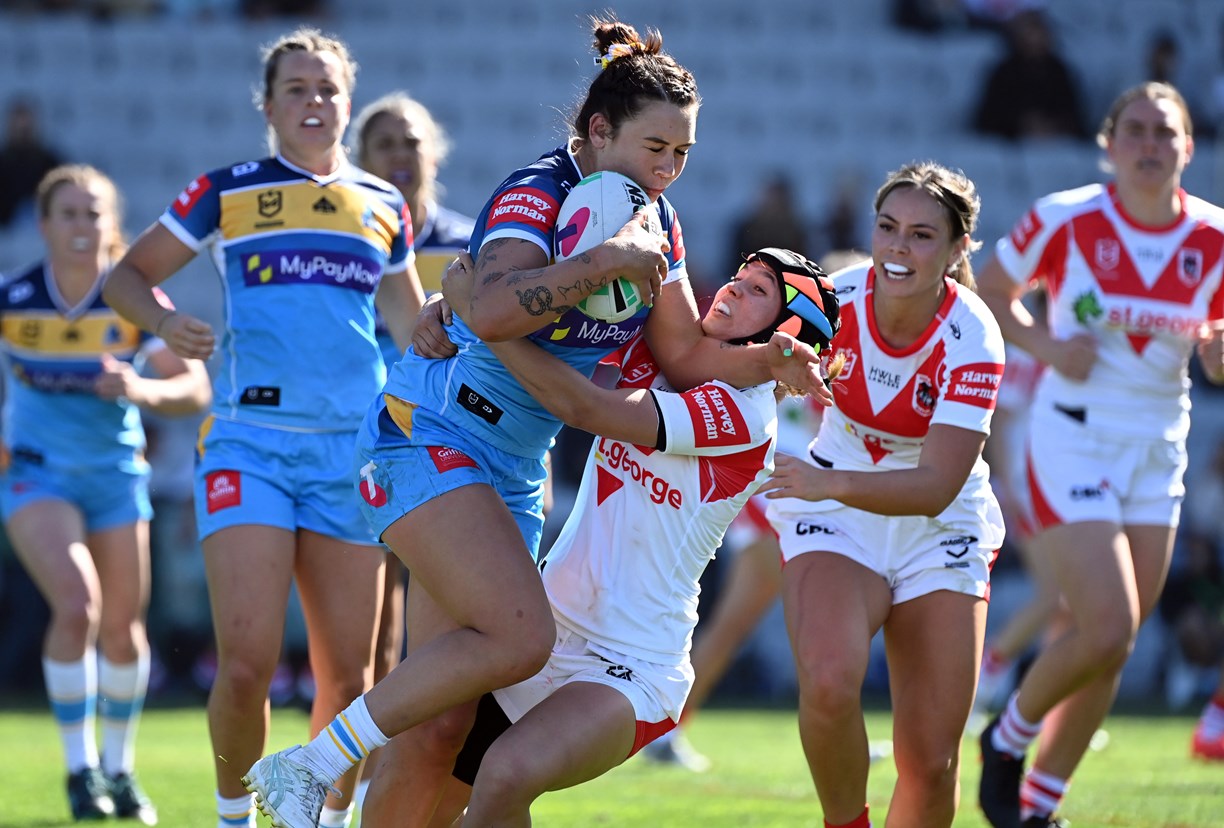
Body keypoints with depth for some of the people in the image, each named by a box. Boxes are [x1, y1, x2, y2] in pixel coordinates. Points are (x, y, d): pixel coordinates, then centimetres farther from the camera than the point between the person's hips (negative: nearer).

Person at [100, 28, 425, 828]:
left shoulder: (384, 206, 15)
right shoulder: (227, 191, 6)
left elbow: (411, 323, 25)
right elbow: (129, 275, 11)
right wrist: (164, 321, -10)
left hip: (350, 452, 3)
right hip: (250, 444, -3)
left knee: (348, 676, 0)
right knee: (247, 665, -13)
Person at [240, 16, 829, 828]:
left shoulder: (655, 221, 9)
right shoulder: (537, 194, -16)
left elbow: (685, 354, 15)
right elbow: (492, 312, -34)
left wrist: (769, 359, -1)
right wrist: (605, 260, -32)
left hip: (511, 476, 8)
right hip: (429, 436, -8)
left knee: (439, 731, 0)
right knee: (521, 638, -25)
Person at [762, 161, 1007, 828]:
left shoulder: (971, 340, -22)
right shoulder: (834, 298, -15)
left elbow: (937, 487, -29)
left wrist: (832, 483, -45)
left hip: (937, 529, 0)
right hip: (836, 520, 1)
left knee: (931, 762, -3)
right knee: (829, 681, -29)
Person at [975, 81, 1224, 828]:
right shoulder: (1066, 220, -10)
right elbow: (993, 293, 3)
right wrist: (1046, 345, -15)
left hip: (1158, 450, 5)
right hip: (1075, 438, -5)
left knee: (1107, 643, 8)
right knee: (1108, 632, -17)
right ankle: (1008, 737, 11)